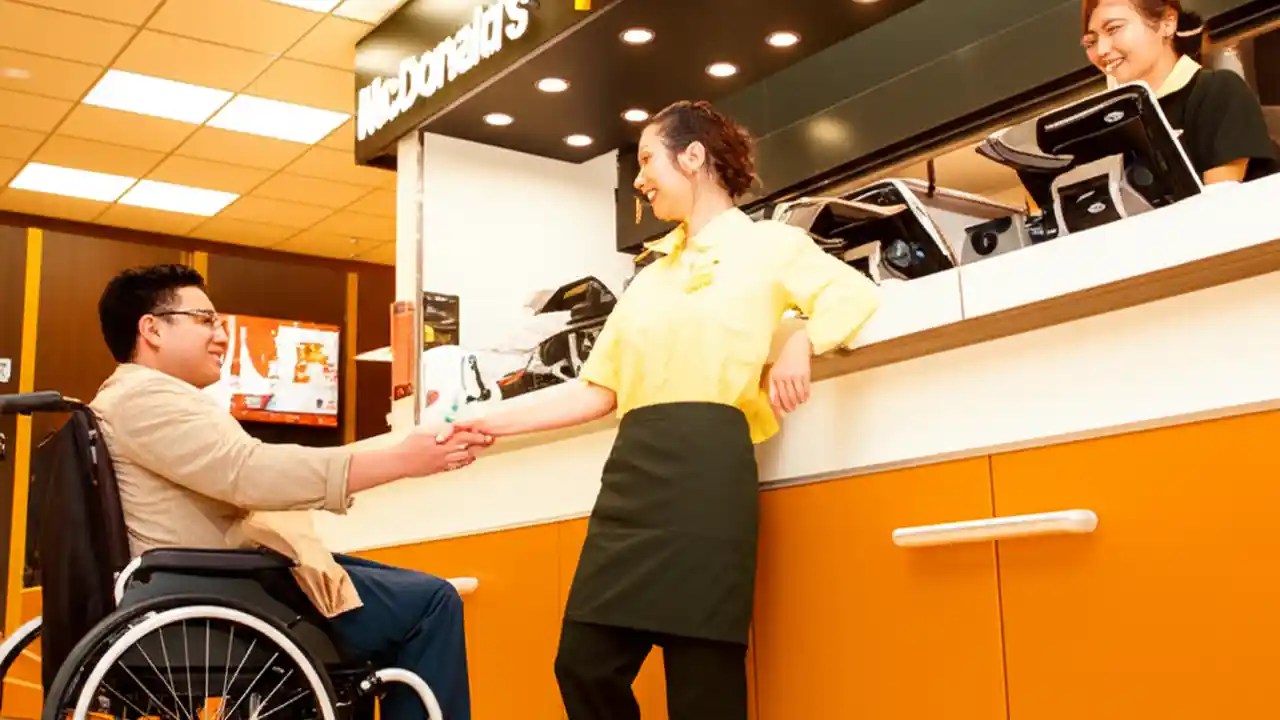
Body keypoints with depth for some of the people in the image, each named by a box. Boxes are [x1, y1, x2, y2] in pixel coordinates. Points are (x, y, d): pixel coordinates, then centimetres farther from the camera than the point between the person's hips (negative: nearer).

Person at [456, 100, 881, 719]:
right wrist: (498, 422, 13)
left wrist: (801, 343, -19)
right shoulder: (651, 275, 22)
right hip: (632, 471, 7)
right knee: (585, 665, 3)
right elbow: (598, 390, 19)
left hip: (705, 469, -6)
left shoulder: (767, 243, 6)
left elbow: (857, 293, -3)